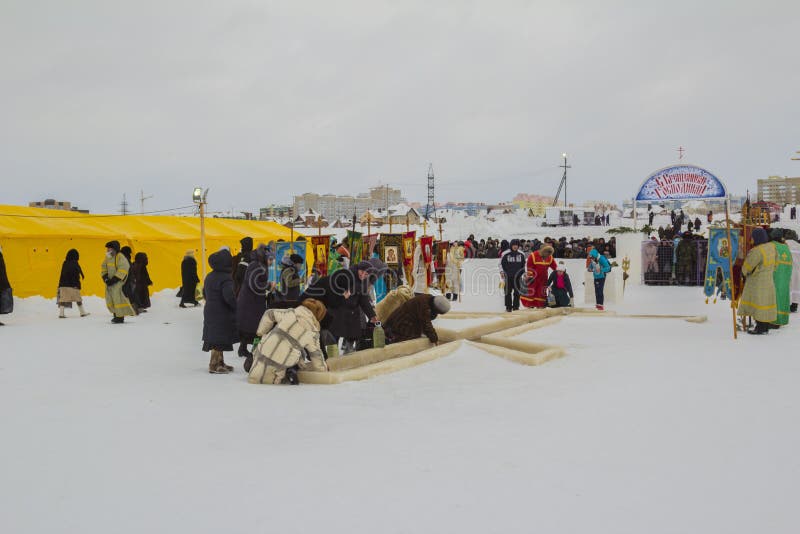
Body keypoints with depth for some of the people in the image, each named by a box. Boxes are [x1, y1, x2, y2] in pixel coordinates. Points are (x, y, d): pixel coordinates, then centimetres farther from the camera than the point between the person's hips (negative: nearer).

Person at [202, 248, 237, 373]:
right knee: (219, 340, -4)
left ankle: (219, 362, 26)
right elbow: (229, 296, -27)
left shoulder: (209, 277, 11)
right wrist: (236, 307, -12)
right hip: (222, 315, -9)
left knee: (217, 339, 17)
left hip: (210, 312, 9)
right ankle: (214, 365, -1)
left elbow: (204, 292, 21)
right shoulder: (225, 278, -19)